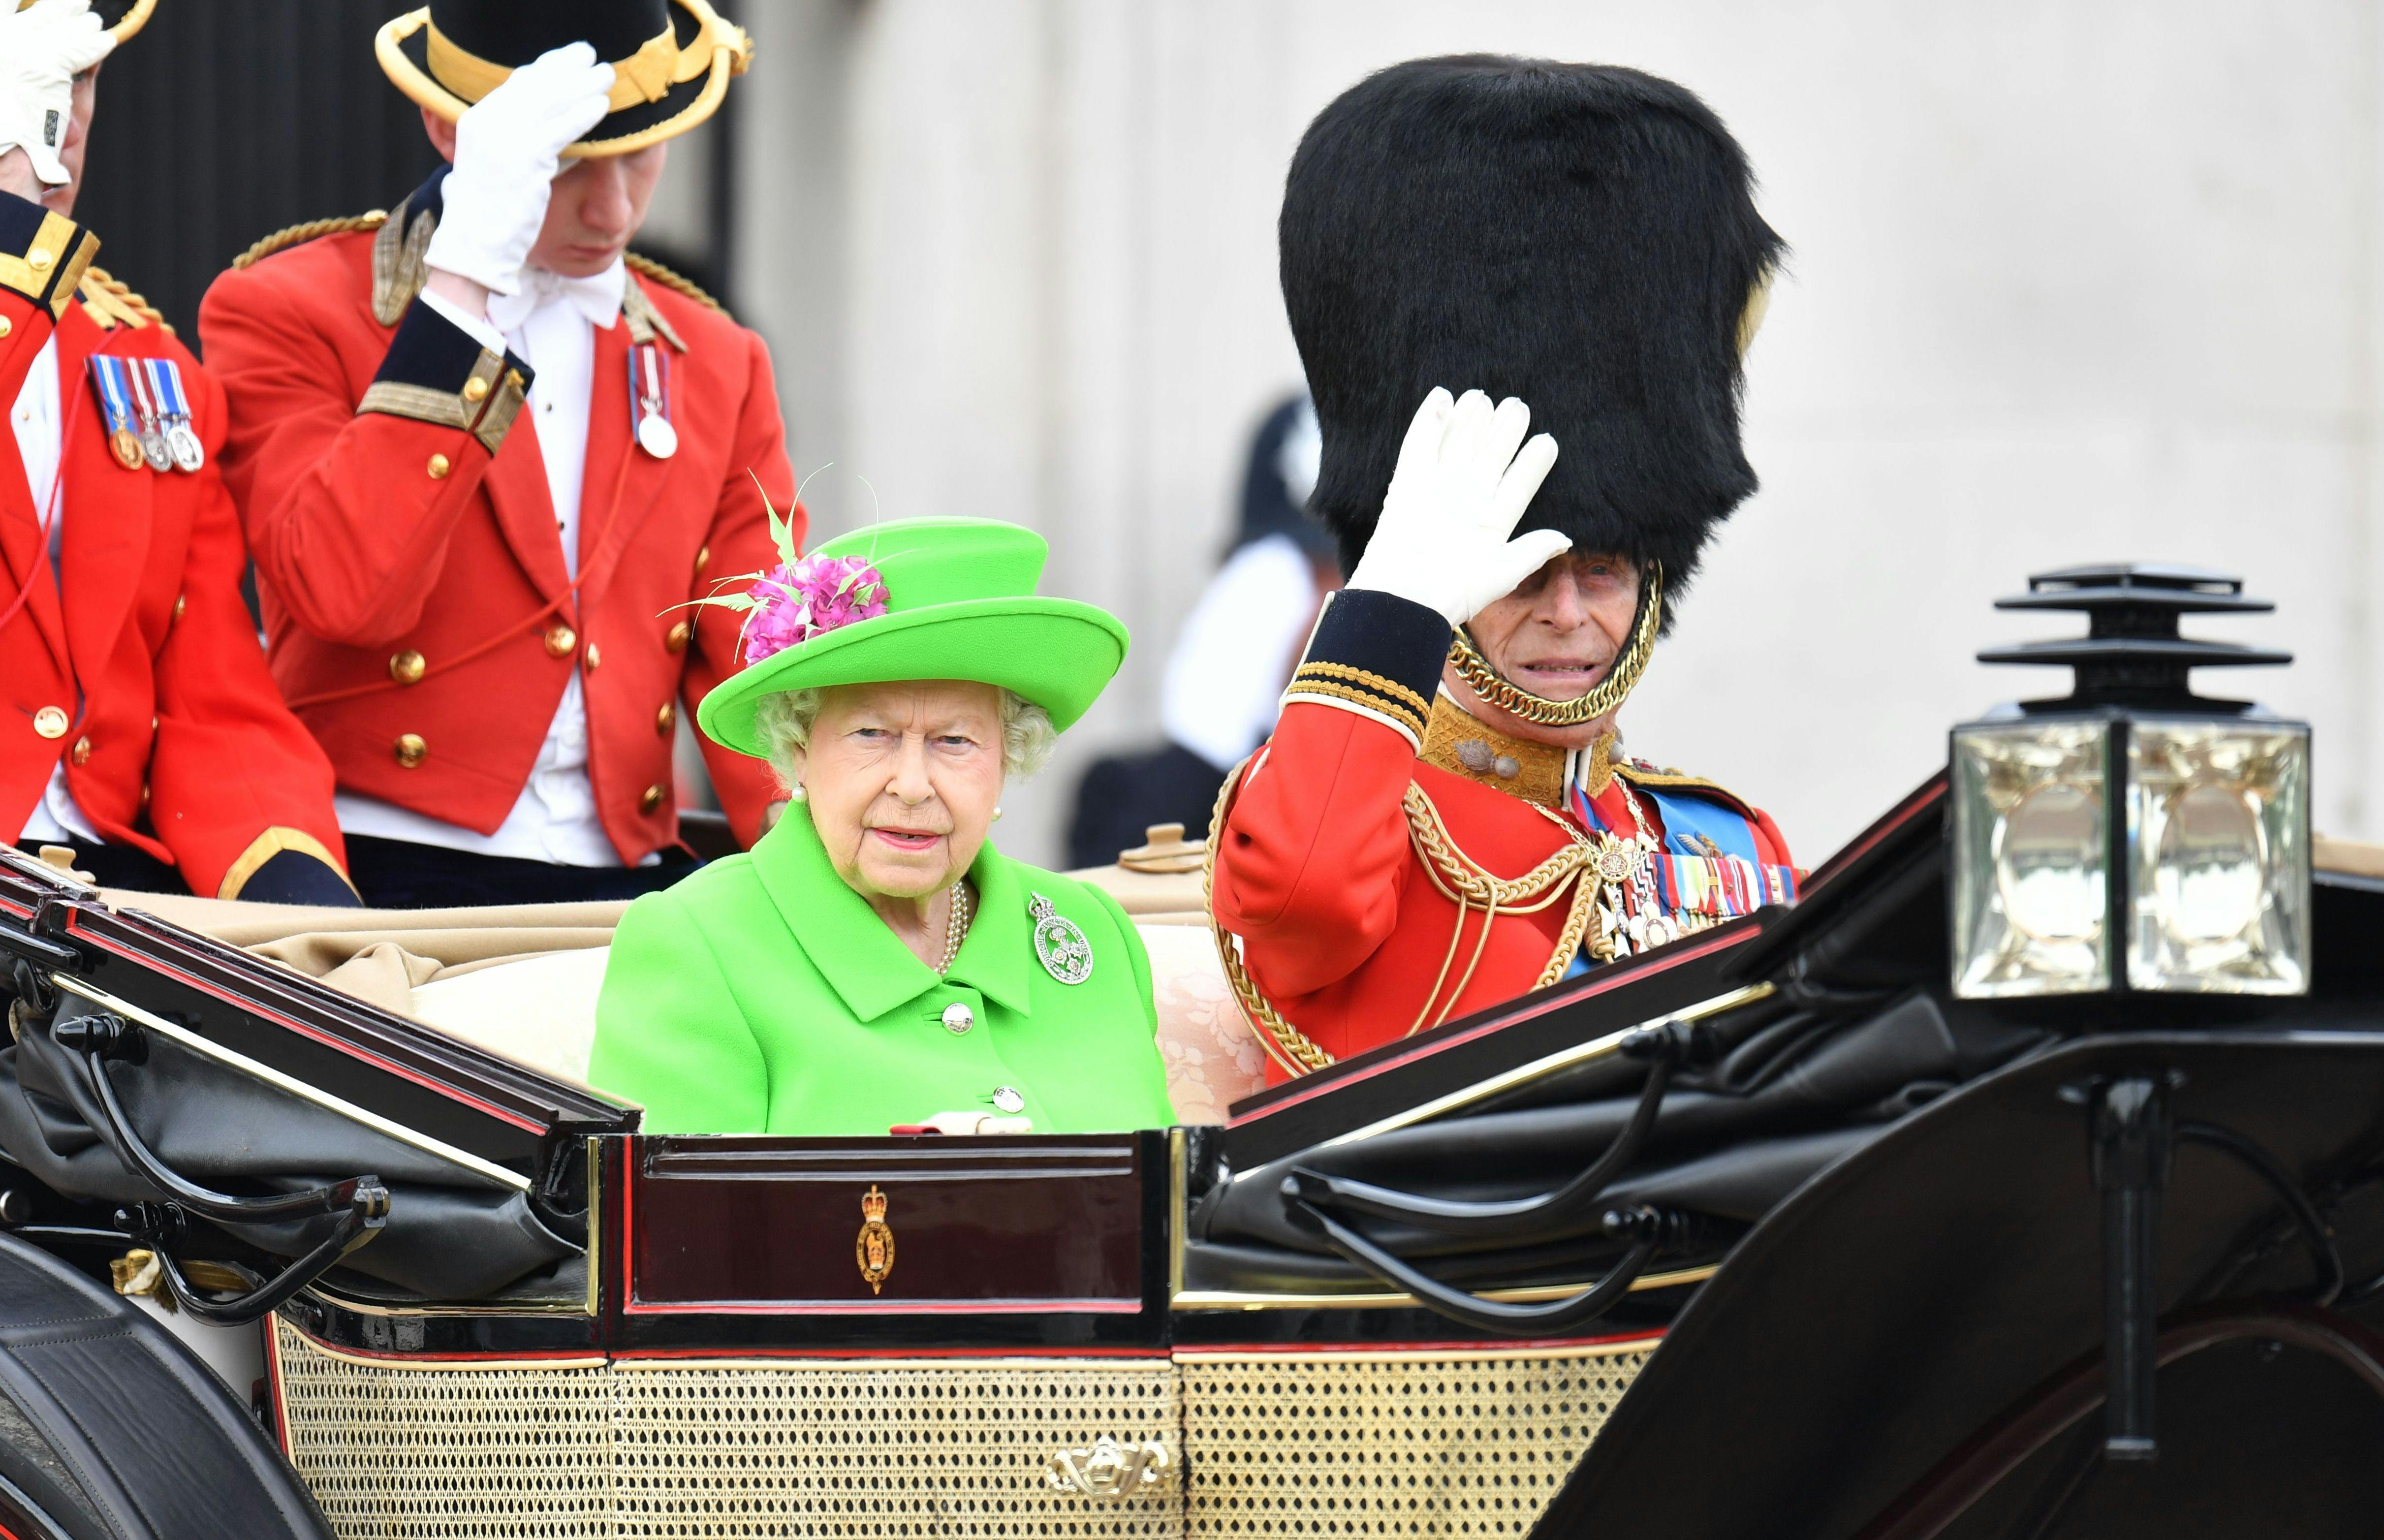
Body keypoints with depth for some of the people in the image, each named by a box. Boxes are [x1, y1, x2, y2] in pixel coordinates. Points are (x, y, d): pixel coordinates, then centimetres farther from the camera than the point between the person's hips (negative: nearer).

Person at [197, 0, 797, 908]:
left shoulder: (718, 369, 18)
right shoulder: (288, 312, 3)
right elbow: (349, 593, -14)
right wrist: (466, 277, -15)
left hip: (623, 886, 4)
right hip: (381, 886, -4)